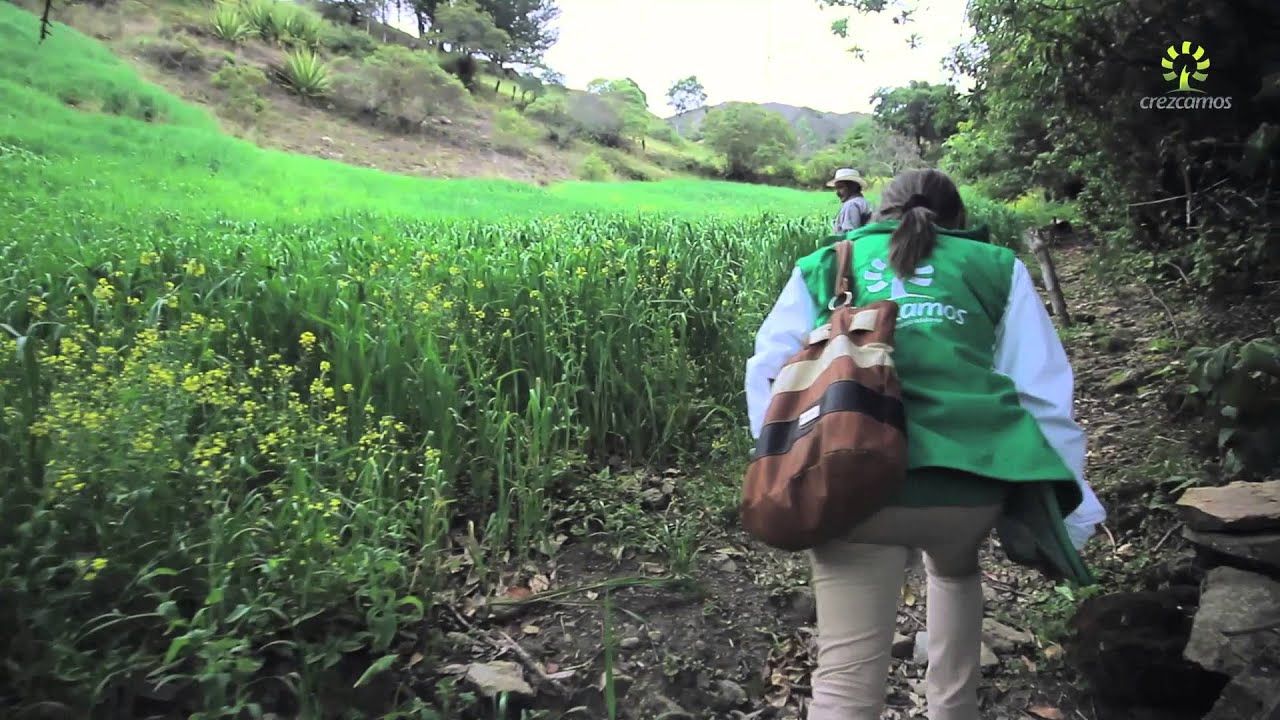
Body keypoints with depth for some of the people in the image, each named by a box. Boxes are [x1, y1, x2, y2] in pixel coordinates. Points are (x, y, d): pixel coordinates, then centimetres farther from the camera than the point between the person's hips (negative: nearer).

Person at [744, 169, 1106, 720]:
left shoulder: (823, 265, 20)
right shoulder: (996, 266, 20)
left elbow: (769, 374, 11)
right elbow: (1042, 391, 16)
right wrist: (1072, 504, 23)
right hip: (972, 482, 2)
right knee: (955, 571, 37)